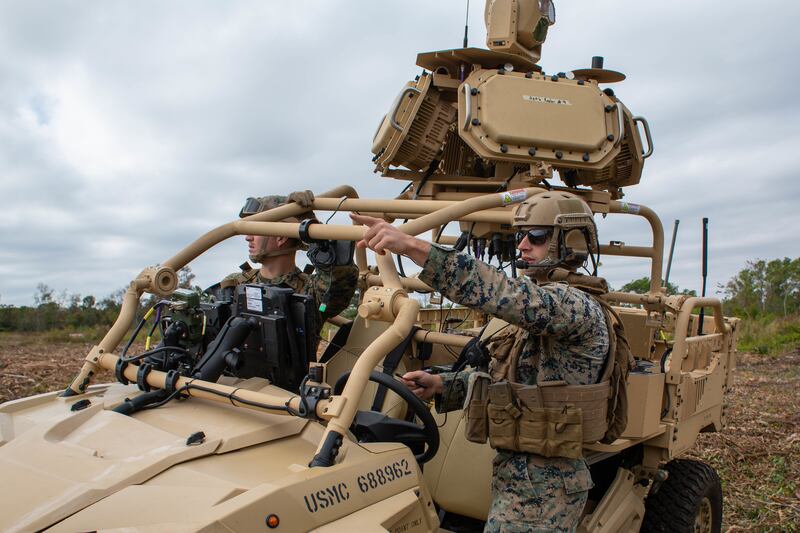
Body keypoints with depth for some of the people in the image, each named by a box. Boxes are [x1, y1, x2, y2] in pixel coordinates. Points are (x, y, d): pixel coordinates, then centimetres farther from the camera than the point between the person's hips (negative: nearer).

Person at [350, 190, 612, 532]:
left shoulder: (580, 309, -19)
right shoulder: (538, 308, 11)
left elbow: (502, 293, -36)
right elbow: (502, 378, 14)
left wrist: (412, 245, -41)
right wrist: (440, 385, -2)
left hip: (540, 493, -9)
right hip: (513, 475, 9)